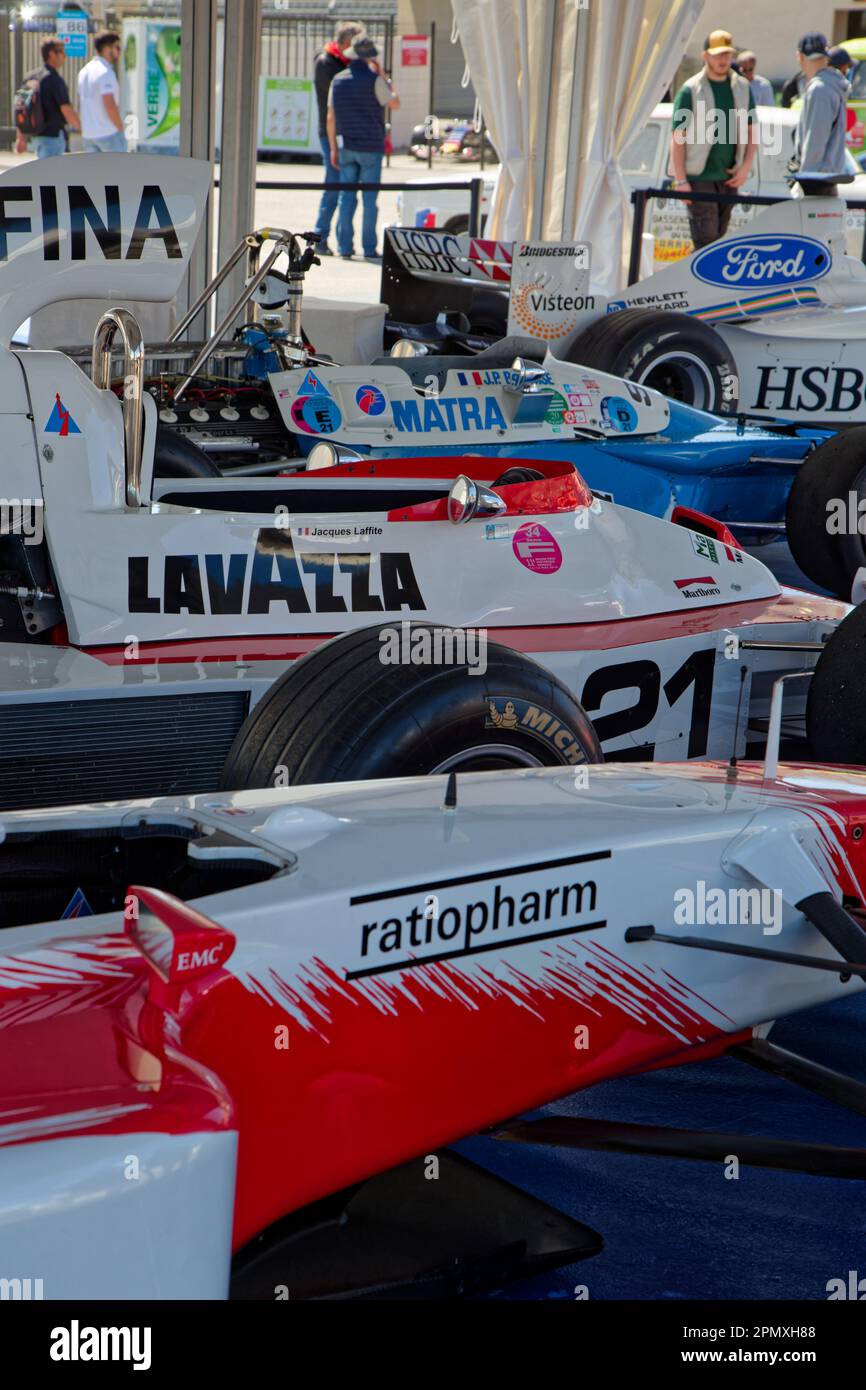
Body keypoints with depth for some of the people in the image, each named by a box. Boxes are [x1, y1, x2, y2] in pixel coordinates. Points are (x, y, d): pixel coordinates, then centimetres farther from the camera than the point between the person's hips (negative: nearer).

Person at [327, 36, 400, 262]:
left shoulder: (338, 80, 6)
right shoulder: (374, 80, -10)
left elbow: (331, 118, 7)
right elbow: (394, 104, 3)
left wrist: (333, 148, 12)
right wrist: (383, 77, 7)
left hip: (346, 147, 4)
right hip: (370, 146, -4)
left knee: (347, 197, 7)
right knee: (370, 199, 0)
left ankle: (345, 247, 5)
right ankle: (369, 248, 0)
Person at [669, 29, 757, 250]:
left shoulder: (742, 88, 9)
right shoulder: (691, 90, -6)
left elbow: (751, 130, 16)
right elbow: (677, 137, -7)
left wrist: (746, 166, 2)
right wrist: (680, 181, -13)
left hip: (729, 177, 5)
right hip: (699, 177, -5)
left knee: (719, 237, 7)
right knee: (706, 239, -11)